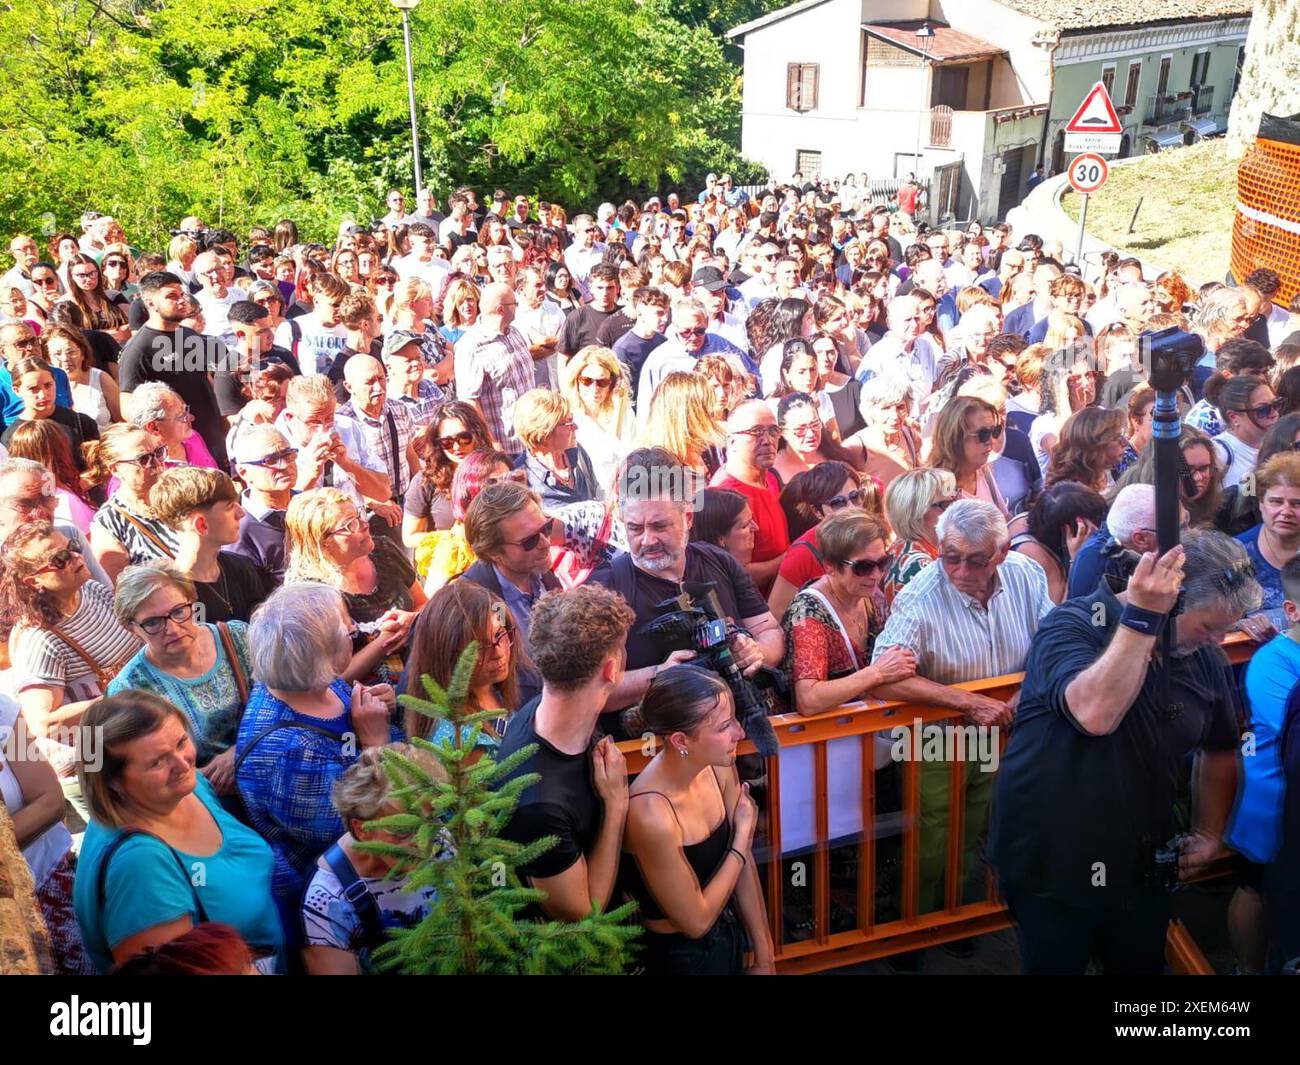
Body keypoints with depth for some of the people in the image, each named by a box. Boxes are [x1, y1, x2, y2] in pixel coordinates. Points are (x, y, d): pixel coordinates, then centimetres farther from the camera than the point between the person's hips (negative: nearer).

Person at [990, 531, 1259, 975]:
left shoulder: (1207, 659, 0)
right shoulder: (1072, 625, -17)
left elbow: (1219, 751, 17)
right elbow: (1096, 713, -37)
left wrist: (1209, 833, 12)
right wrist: (1141, 618, -34)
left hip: (1144, 869, 5)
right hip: (1054, 865, -5)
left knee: (1143, 966, 20)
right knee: (1054, 965, 12)